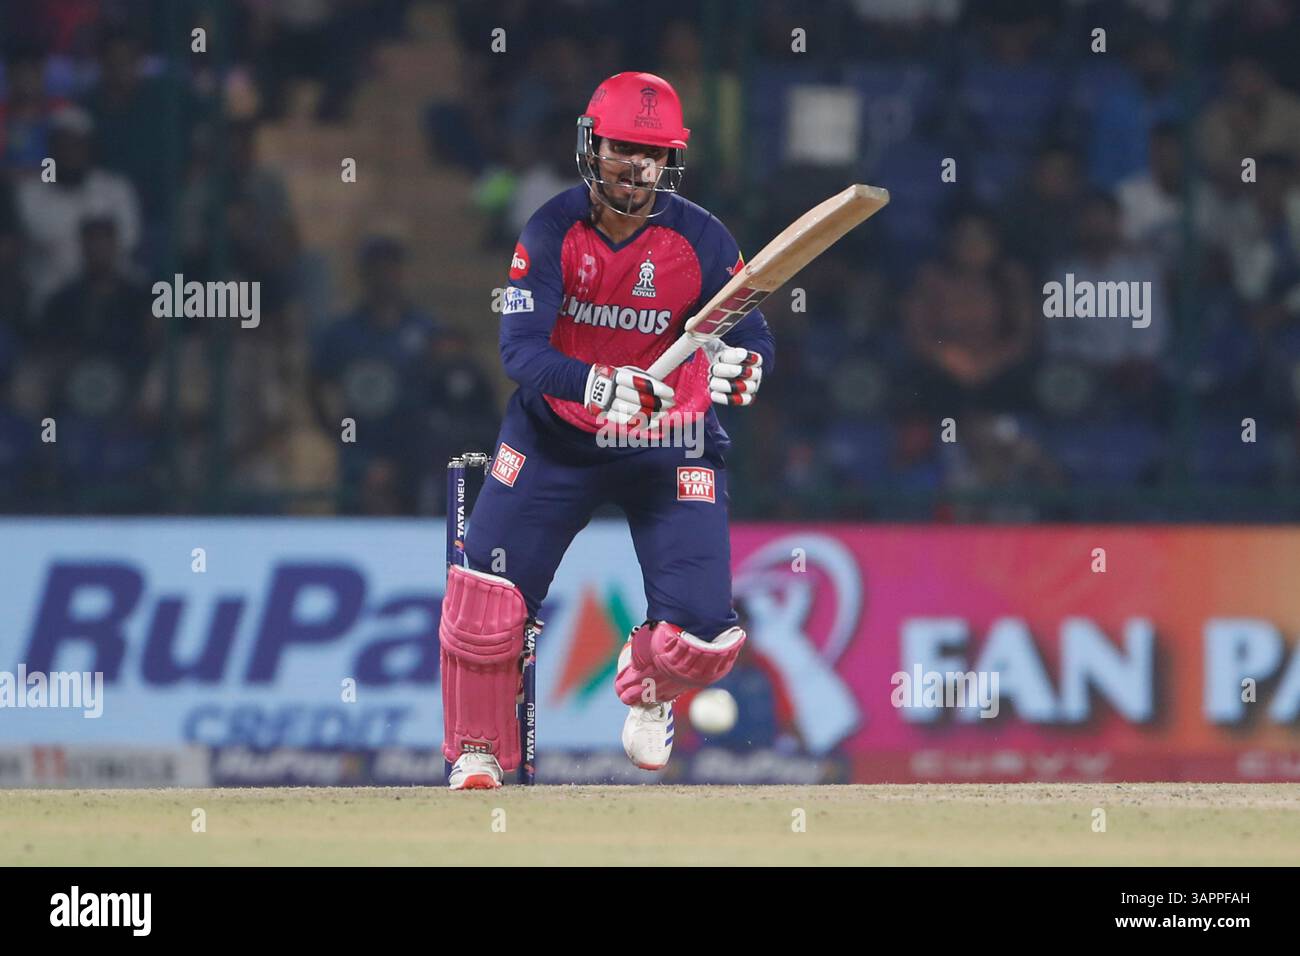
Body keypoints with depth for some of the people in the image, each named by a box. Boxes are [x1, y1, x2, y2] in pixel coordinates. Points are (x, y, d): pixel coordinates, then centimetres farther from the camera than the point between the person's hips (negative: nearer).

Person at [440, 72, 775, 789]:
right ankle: (476, 756, 12)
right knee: (483, 598, -13)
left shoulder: (700, 240, -12)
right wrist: (599, 385, -41)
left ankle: (645, 681, 29)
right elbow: (521, 349, -22)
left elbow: (754, 336, -12)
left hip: (668, 448, 0)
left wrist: (741, 367, -37)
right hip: (556, 436, 0)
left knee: (703, 634, -10)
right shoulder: (552, 232, -13)